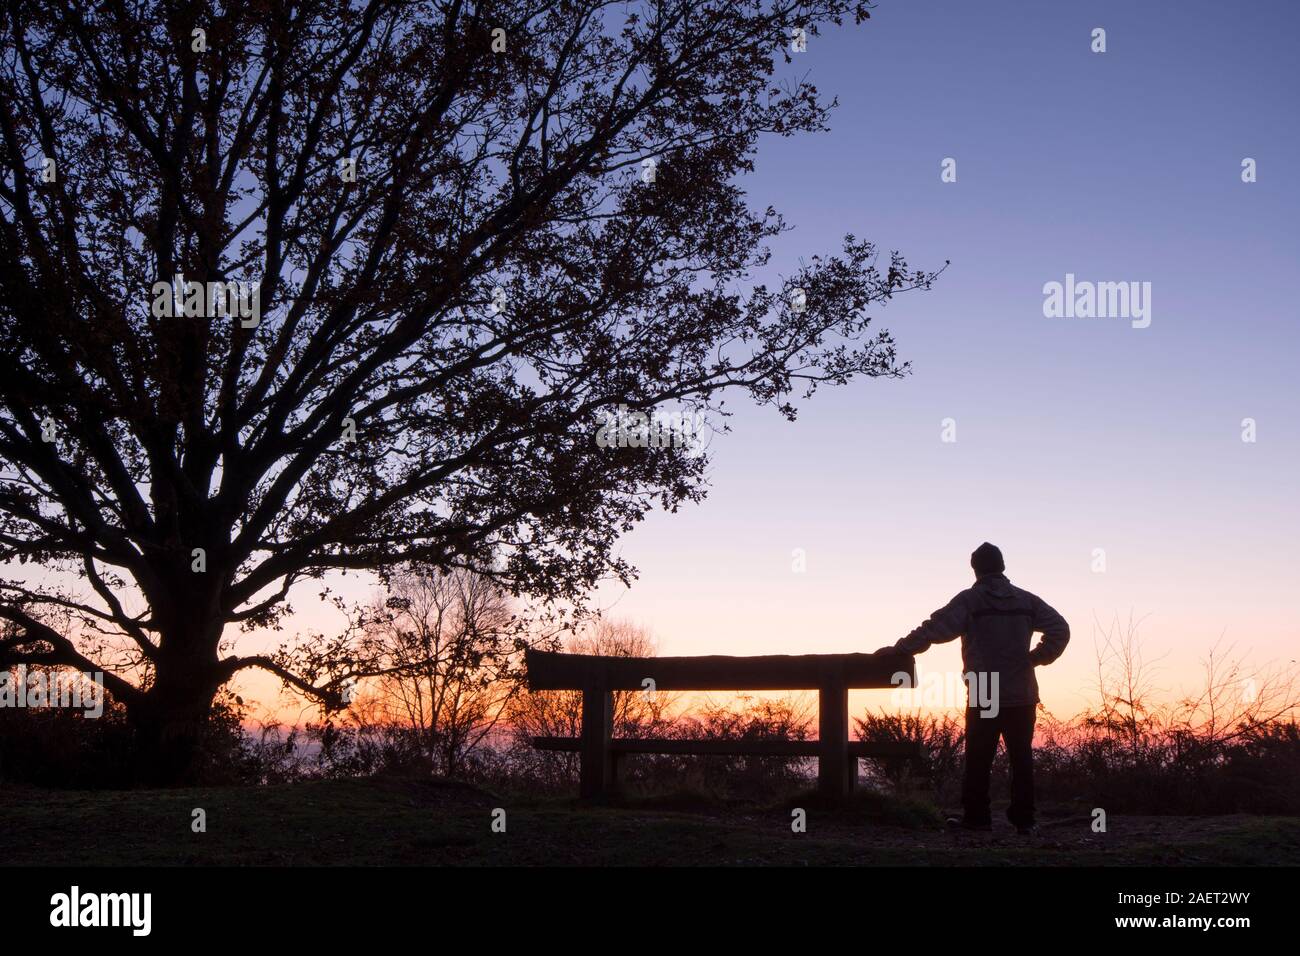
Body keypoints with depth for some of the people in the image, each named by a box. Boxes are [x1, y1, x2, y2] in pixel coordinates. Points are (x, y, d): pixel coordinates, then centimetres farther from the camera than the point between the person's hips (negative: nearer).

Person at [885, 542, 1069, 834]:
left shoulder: (969, 600, -7)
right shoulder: (1026, 601, 7)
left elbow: (934, 629, -16)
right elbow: (1060, 629, 3)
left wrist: (899, 649, -13)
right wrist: (1036, 657, 9)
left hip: (983, 698, -3)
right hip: (1022, 697, 4)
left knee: (978, 759, 4)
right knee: (1021, 758, 9)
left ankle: (976, 817, 6)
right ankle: (1023, 818, 9)